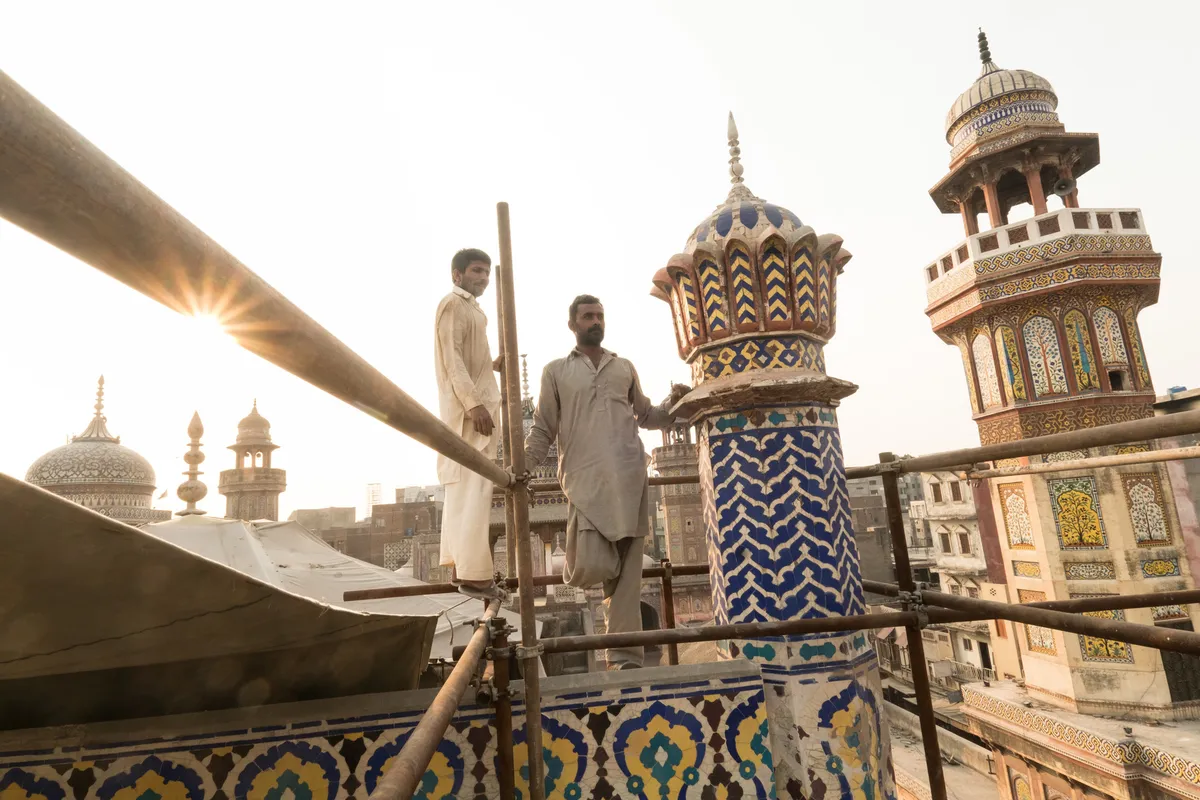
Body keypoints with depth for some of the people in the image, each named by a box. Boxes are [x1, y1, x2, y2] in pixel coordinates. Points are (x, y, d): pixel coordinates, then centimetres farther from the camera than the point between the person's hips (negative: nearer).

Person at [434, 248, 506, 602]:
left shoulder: (471, 308, 24)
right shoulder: (452, 304, -5)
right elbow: (452, 360, -18)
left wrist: (495, 364, 11)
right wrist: (474, 404, -26)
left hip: (477, 404, 10)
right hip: (468, 408, -10)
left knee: (464, 489, 9)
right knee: (473, 489, -13)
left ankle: (461, 566, 14)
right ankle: (473, 572, -12)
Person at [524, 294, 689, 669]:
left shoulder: (625, 367, 20)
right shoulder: (555, 371, 13)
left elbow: (645, 416, 25)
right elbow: (543, 430, 10)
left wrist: (672, 405, 6)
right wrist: (523, 466, -5)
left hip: (630, 477, 2)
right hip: (585, 480, -2)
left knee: (627, 572, 1)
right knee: (591, 568, -16)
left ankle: (625, 655, 11)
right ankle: (579, 559, 21)